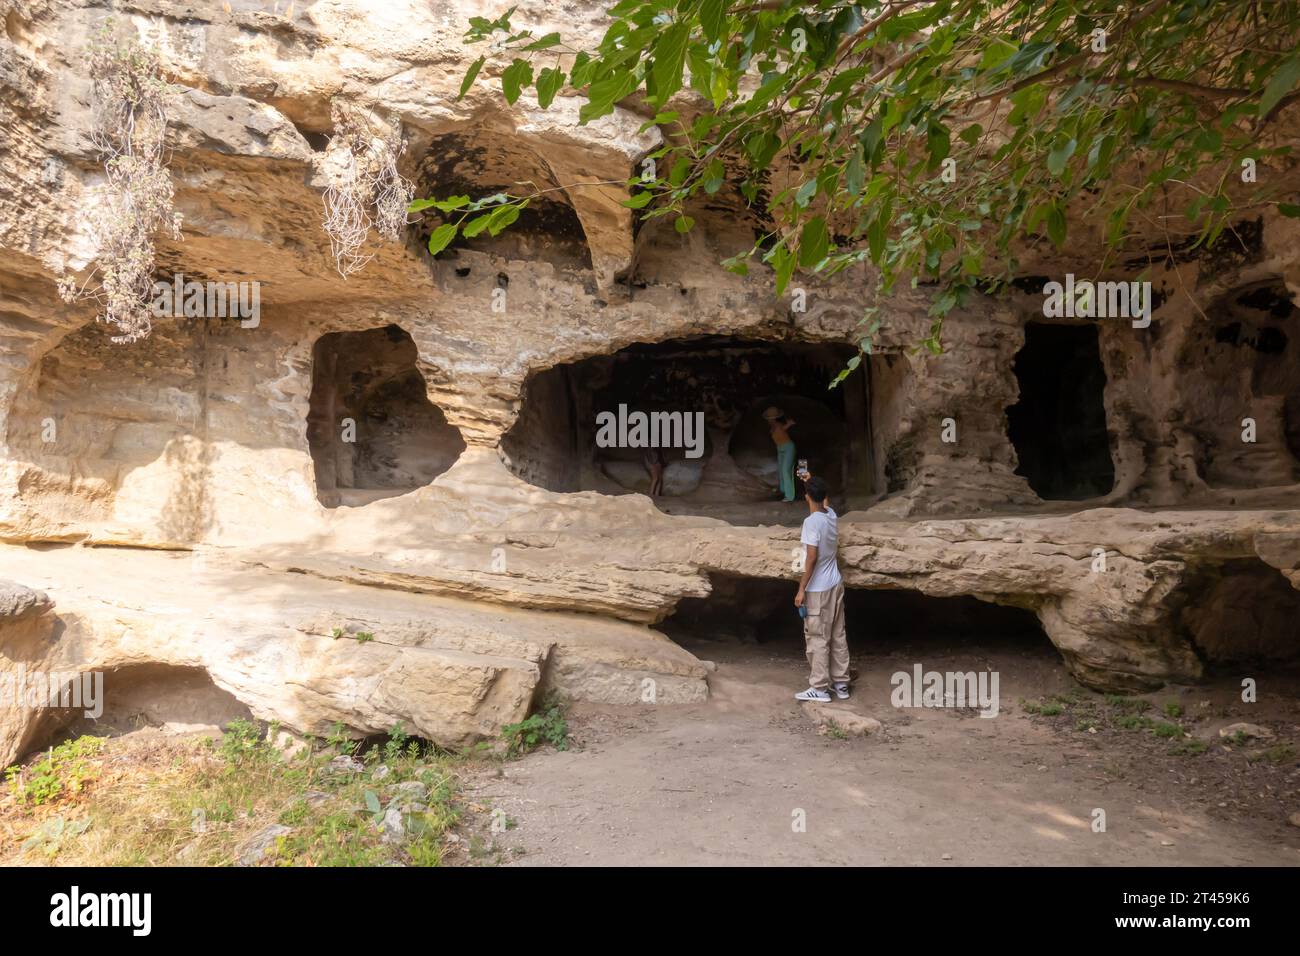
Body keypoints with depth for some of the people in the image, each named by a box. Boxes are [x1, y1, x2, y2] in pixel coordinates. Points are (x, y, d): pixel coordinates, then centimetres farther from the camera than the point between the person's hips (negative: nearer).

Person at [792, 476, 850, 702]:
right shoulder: (831, 515, 3)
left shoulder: (811, 521, -20)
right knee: (838, 636, 13)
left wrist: (801, 589, -18)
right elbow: (825, 503, 29)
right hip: (835, 585, 8)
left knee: (817, 639, 1)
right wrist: (813, 483, 42)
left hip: (818, 589, -8)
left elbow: (812, 557, -23)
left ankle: (819, 688, 7)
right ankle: (841, 684, 21)